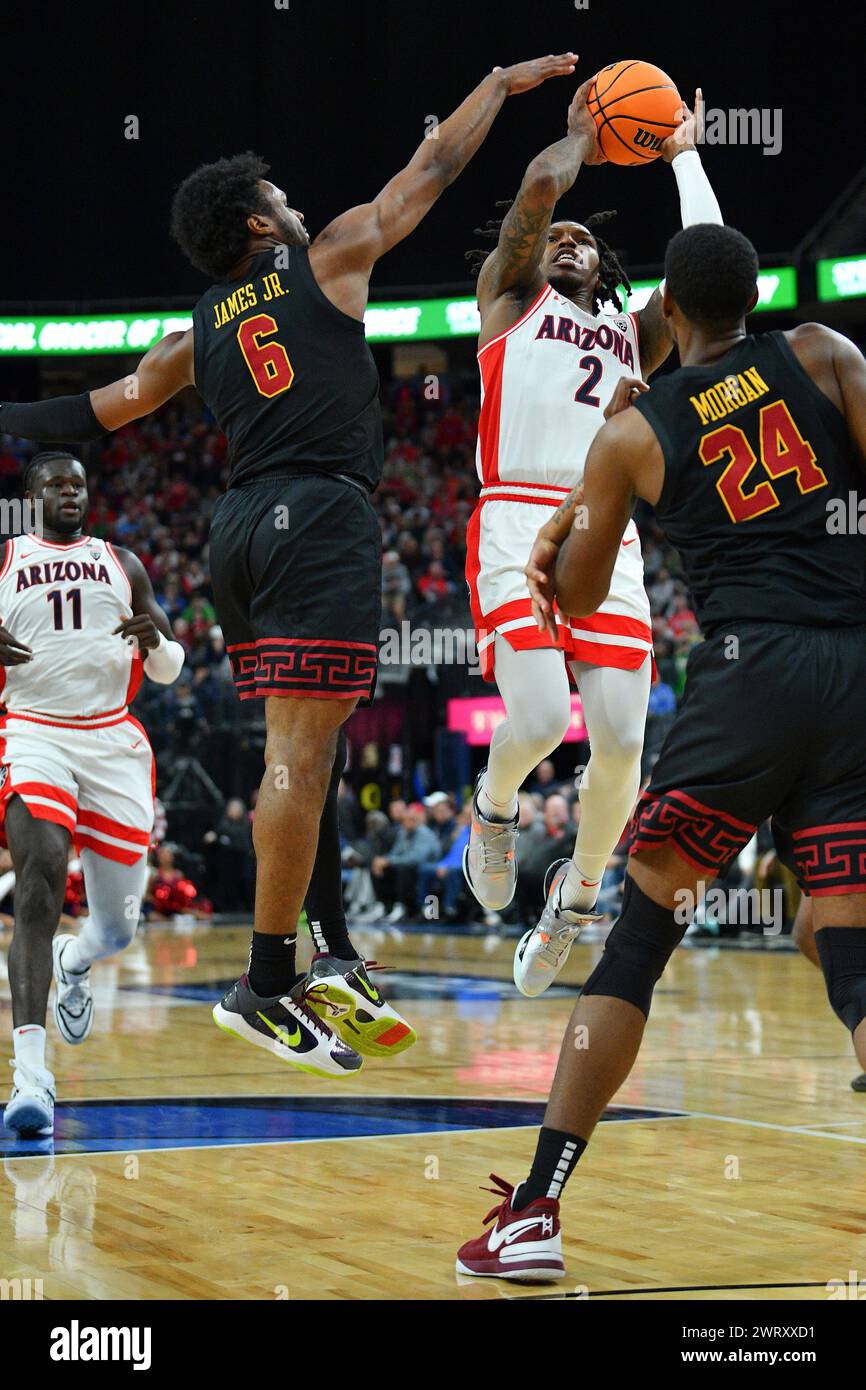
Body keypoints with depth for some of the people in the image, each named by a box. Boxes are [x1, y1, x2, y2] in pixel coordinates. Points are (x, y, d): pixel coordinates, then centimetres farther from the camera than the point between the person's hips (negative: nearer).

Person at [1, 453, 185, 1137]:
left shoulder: (122, 563, 15)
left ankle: (72, 962, 47)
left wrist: (155, 639, -9)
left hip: (113, 741, 3)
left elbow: (169, 670, 15)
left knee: (117, 927, 7)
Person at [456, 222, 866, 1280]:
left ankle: (535, 1211, 3)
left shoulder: (631, 435, 9)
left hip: (749, 673, -2)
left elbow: (576, 597, 20)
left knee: (637, 941, 5)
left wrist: (560, 532, 39)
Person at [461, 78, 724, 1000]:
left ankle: (577, 895, 17)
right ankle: (493, 810, 15)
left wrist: (683, 156, 27)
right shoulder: (510, 296, 17)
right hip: (517, 525, -4)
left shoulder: (632, 333, 27)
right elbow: (541, 185, 2)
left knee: (621, 740, -8)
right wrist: (583, 136, 20)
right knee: (540, 720, -21)